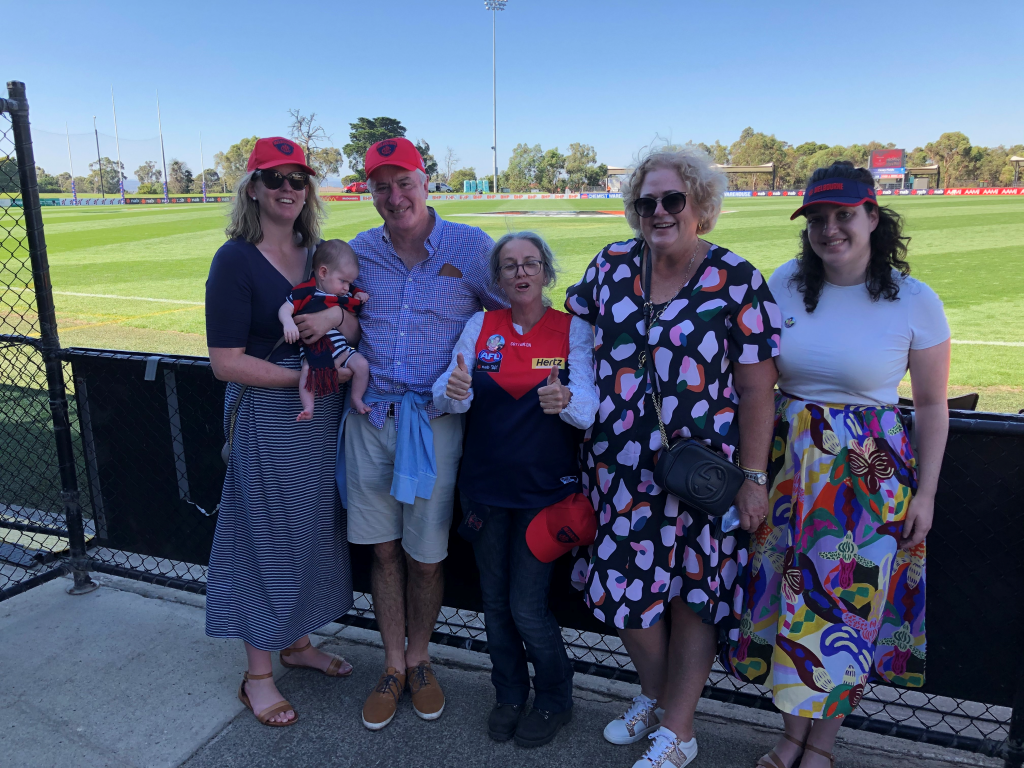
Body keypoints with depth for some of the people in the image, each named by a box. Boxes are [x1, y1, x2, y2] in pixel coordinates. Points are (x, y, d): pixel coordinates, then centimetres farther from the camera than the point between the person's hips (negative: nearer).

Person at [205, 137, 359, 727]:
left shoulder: (318, 252, 7)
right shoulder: (236, 259, -11)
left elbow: (355, 333, 5)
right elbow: (227, 362, -16)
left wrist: (337, 314, -17)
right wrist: (304, 376, -19)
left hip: (322, 416, 6)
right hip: (267, 419, -6)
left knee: (315, 530, 16)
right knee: (267, 538, 5)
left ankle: (299, 642, 38)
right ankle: (258, 675, 24)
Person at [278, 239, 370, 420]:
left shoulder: (346, 296, 14)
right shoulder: (306, 291, -4)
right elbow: (284, 309, -8)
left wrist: (361, 297, 7)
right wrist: (288, 323, -30)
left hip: (341, 346, 6)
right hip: (313, 348, -5)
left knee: (361, 364, -11)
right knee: (308, 370, -32)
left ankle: (356, 399, 10)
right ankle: (308, 408, -25)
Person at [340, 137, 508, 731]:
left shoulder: (472, 247, -5)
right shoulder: (359, 251, 5)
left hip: (436, 421, -3)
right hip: (370, 418, 3)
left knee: (426, 555, 8)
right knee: (384, 549, 12)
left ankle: (420, 660, 34)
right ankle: (393, 666, 31)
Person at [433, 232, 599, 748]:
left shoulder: (573, 329, -3)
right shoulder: (480, 326, 3)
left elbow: (590, 410, -12)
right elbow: (447, 401, -3)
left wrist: (565, 400, -35)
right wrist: (454, 391, -27)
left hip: (544, 489, -3)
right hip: (486, 485, 3)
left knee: (527, 606, -1)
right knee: (495, 599, 13)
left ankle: (554, 700, 27)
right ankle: (509, 693, 37)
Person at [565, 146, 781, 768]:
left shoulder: (737, 280, -8)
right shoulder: (612, 265, 3)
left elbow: (757, 388, -9)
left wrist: (753, 479, -11)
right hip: (620, 466, 4)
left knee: (693, 590, 9)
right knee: (625, 580, 10)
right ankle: (653, 697, 39)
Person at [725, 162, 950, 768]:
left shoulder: (915, 301, -9)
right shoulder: (785, 283, -2)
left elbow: (932, 406, -1)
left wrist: (925, 492, -2)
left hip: (871, 474, -2)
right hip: (789, 463, 3)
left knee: (848, 605, 9)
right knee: (789, 597, 12)